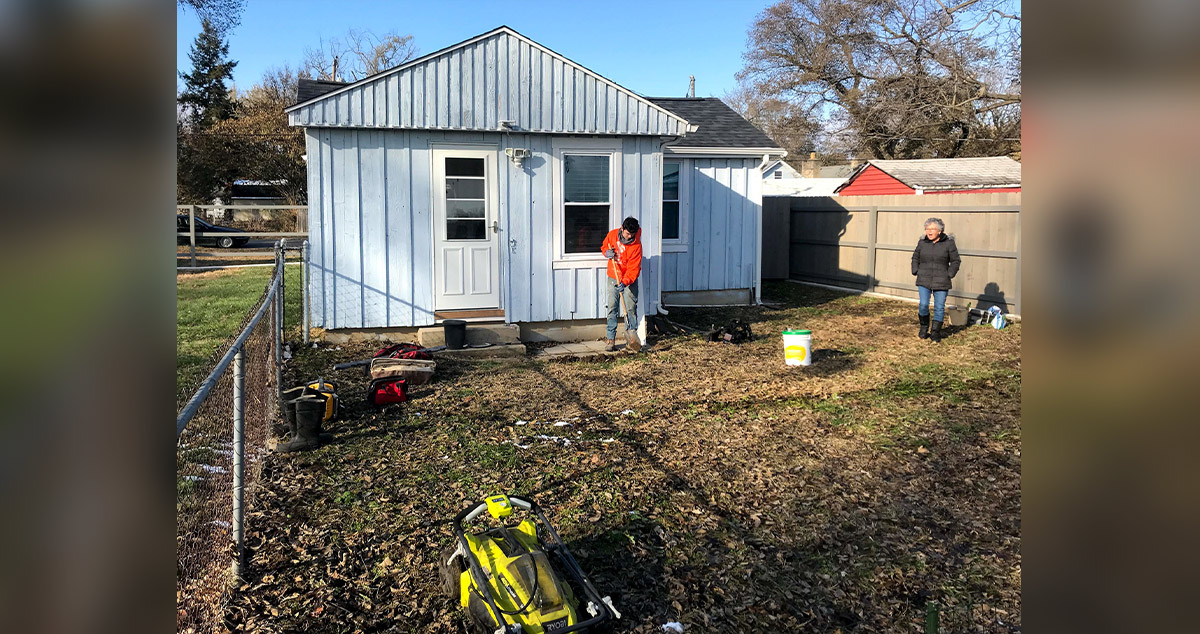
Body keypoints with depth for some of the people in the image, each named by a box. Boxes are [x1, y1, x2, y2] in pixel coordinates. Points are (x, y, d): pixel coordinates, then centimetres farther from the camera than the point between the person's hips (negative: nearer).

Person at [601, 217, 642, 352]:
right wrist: (607, 252, -10)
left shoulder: (636, 245, -18)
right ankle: (610, 339, 6)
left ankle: (632, 337, 4)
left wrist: (625, 282, -34)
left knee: (631, 308, -5)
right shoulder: (612, 234, -6)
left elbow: (633, 268, -20)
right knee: (612, 308, 2)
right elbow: (604, 246, 14)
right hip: (613, 277, 3)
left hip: (629, 280, -3)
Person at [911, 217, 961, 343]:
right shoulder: (922, 243, 4)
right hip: (924, 281, 1)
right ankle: (924, 328, 16)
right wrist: (916, 271, 7)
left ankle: (935, 332, 14)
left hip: (941, 282, -1)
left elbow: (955, 261, 4)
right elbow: (915, 258, 19)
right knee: (923, 305, -7)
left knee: (939, 307, 2)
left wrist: (949, 275, -5)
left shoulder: (948, 243, -3)